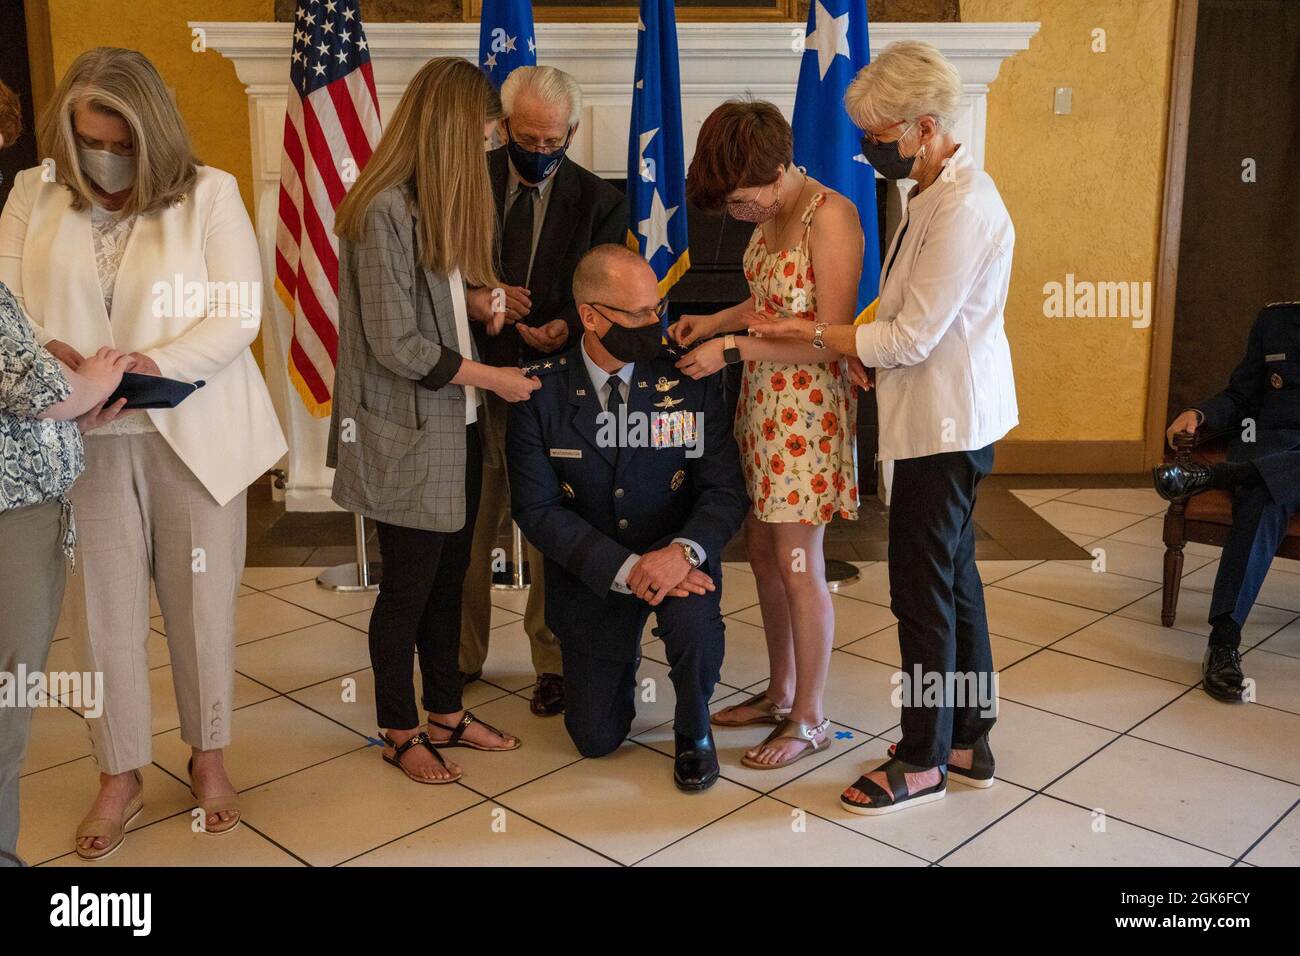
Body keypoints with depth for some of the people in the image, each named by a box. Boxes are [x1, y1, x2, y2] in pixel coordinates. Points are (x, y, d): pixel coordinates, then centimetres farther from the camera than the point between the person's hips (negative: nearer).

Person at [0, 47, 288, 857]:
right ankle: (120, 773, 27)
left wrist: (148, 366, -24)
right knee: (104, 605, 8)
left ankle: (209, 756, 30)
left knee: (203, 598, 9)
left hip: (192, 433, -2)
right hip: (86, 438, 2)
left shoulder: (211, 193, -4)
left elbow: (237, 316, -10)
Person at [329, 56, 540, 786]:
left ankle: (446, 713, 31)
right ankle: (401, 732, 24)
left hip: (455, 428, 8)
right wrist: (490, 377, -13)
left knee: (449, 577, 16)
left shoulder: (438, 204, 10)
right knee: (409, 586, 6)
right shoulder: (384, 211, -18)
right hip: (407, 437, -8)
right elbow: (395, 346, -19)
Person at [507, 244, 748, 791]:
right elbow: (537, 509, -16)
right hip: (592, 575, 1)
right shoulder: (541, 393, -13)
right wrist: (626, 569, -27)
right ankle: (620, 659, 43)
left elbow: (725, 490, -12)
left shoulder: (688, 381, -11)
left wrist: (683, 551, -33)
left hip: (674, 555, 0)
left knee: (694, 622, -36)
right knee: (596, 740, 8)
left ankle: (693, 731, -2)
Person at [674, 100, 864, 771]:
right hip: (762, 404, 9)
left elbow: (830, 338, -21)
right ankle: (780, 694, 32)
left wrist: (731, 349, -21)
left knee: (797, 566, 1)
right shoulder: (771, 215, 7)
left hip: (808, 409, -8)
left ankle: (810, 718, 17)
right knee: (762, 552, 15)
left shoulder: (829, 215, -19)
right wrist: (714, 320, 4)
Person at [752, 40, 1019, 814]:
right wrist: (859, 354, -2)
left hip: (946, 423, -10)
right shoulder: (937, 192, 10)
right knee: (954, 576, 17)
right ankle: (970, 740, 31)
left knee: (922, 585, 0)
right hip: (946, 416, 10)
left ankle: (923, 761, 16)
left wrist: (807, 334, -14)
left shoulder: (964, 208, -21)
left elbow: (911, 338, -22)